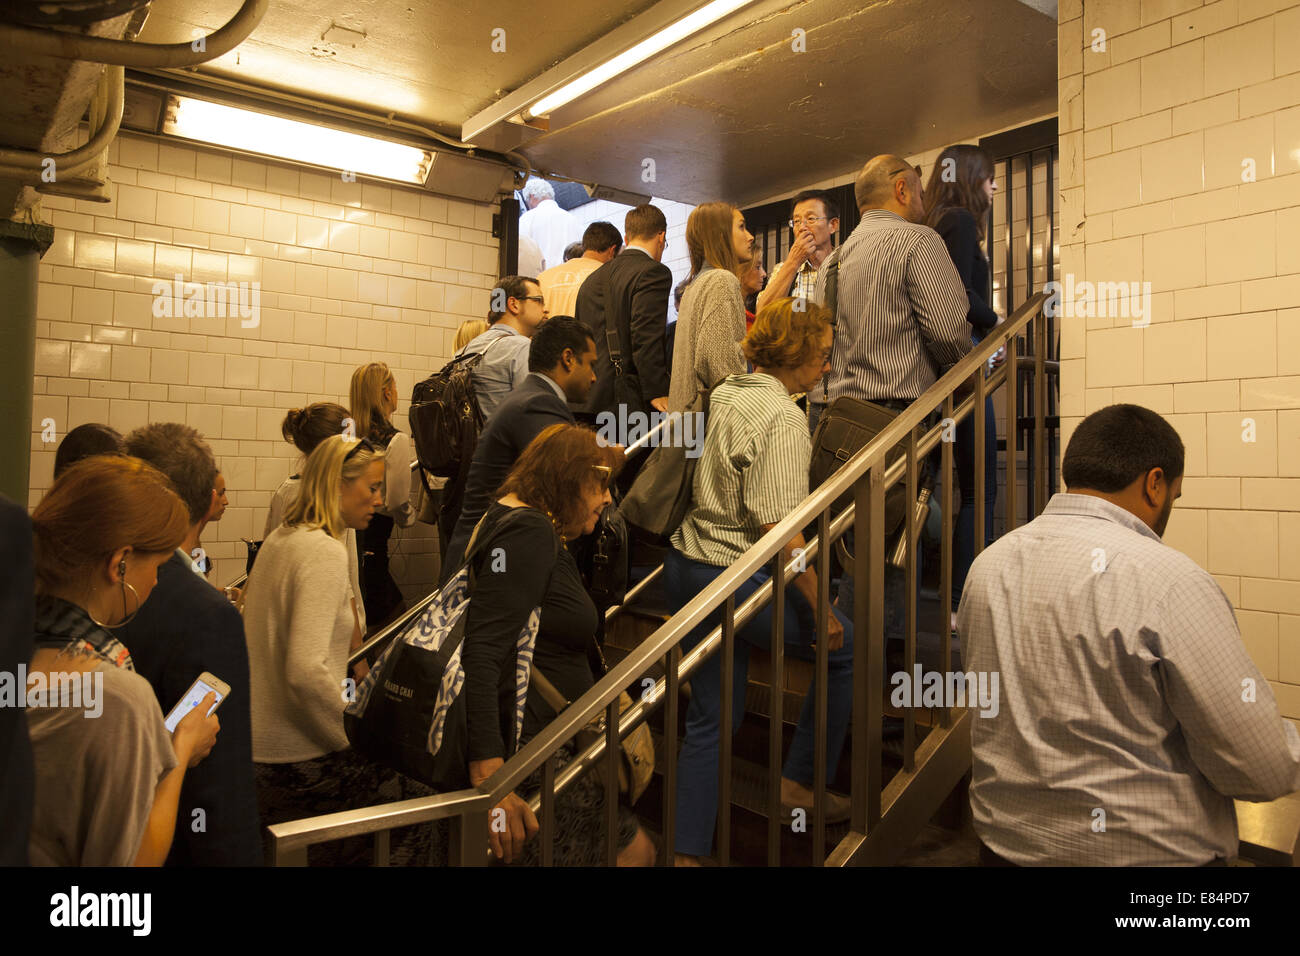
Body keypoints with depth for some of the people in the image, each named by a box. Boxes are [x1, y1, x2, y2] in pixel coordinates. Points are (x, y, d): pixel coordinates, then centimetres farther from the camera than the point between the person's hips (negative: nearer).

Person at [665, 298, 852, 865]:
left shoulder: (725, 393, 8)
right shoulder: (782, 418, -18)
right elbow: (778, 528, -23)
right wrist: (820, 608, -16)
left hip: (685, 566, 9)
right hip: (737, 577, -9)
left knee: (712, 715, 16)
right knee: (845, 647, 15)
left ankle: (687, 851, 19)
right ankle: (799, 783, 24)